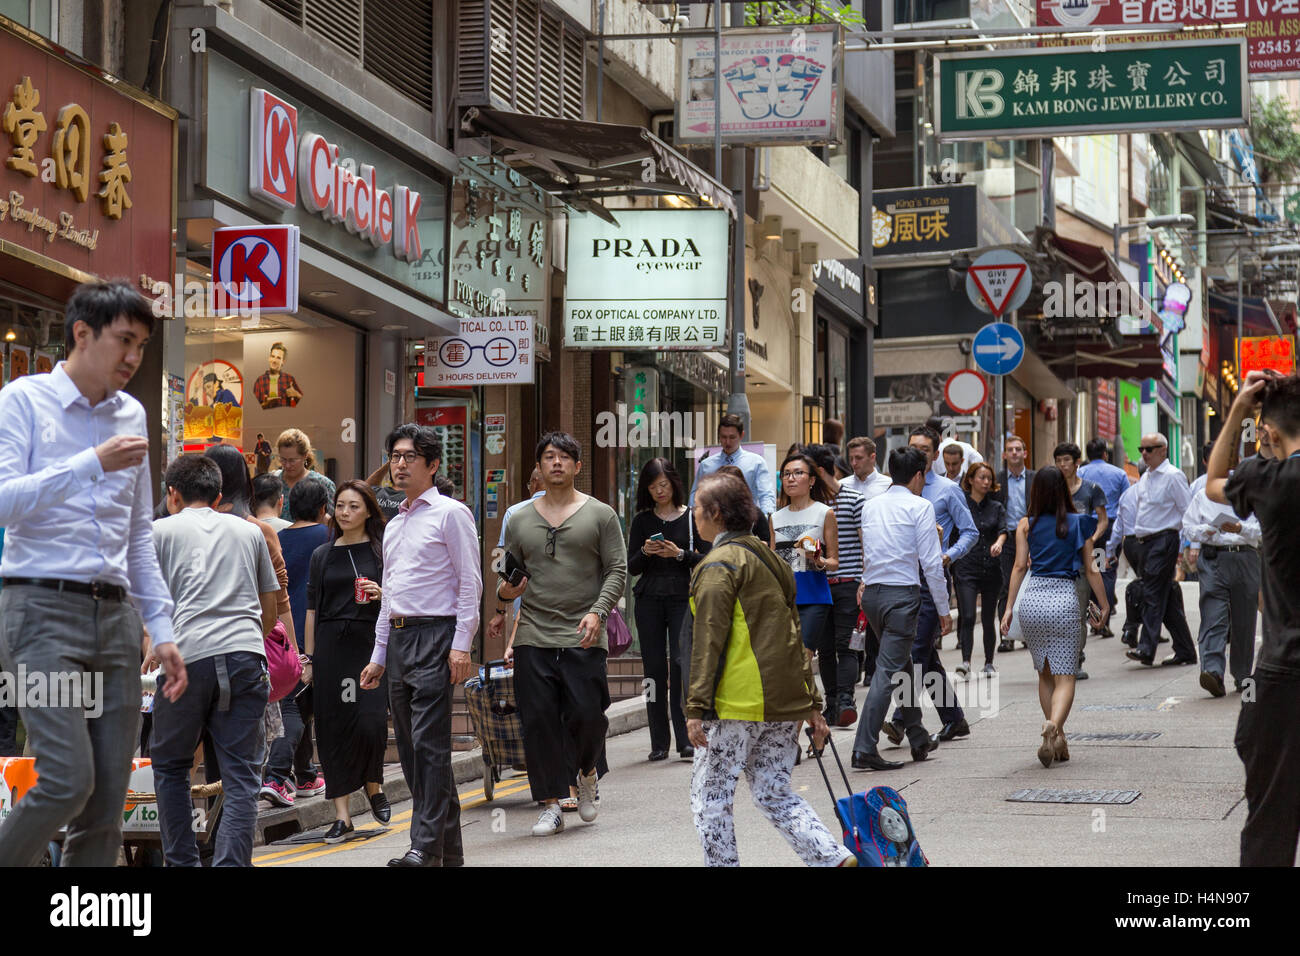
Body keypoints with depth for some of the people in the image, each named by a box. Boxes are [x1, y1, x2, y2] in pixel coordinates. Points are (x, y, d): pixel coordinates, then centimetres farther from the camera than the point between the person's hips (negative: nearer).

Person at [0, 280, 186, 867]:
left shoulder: (132, 415, 17)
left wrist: (161, 629, 17)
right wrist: (93, 463, -19)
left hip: (115, 617, 6)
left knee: (108, 803, 2)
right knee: (69, 778, -19)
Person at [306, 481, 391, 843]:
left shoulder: (384, 550, 5)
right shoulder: (322, 555, 12)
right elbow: (312, 609, 14)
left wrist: (382, 595, -13)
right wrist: (309, 658, 9)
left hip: (372, 641, -3)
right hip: (331, 644, 3)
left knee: (371, 721, -14)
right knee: (333, 727, -1)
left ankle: (373, 784, 17)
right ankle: (342, 814, 4)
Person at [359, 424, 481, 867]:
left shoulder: (450, 514, -2)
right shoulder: (394, 525, 20)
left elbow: (470, 582, -7)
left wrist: (461, 644, -15)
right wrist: (378, 654, 21)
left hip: (436, 633, -8)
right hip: (398, 637, 8)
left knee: (429, 744, -13)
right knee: (410, 748, 6)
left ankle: (427, 846, -14)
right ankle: (449, 848, 12)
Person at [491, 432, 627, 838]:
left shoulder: (600, 515, 4)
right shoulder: (520, 520, 13)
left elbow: (617, 570, 0)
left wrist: (598, 611, -14)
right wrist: (503, 595, -1)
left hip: (583, 639, -2)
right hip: (533, 637, 2)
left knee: (586, 715, -8)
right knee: (538, 721, -1)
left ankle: (587, 772, 24)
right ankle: (551, 806, 7)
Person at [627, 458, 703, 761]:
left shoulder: (691, 517, 4)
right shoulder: (642, 521, 10)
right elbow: (631, 568, 8)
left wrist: (680, 554, -15)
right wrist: (645, 552, -11)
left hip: (682, 597, -2)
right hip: (649, 600, 2)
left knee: (680, 665, -12)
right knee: (655, 668, 1)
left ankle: (686, 739, -10)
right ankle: (659, 743, 5)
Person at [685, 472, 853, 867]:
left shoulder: (718, 565, -8)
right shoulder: (769, 559, 18)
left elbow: (709, 641, -15)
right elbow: (792, 637, 19)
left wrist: (697, 707, -16)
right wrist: (812, 704, 20)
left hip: (738, 701, -8)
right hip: (785, 701, 8)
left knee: (710, 795, 2)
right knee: (774, 793, 11)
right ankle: (835, 858, -4)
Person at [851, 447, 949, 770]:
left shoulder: (871, 506, 13)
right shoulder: (920, 507, -6)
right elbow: (931, 562, -8)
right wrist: (944, 609, -3)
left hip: (872, 593, 7)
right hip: (902, 594, -7)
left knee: (902, 663, 20)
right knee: (888, 670, -8)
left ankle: (919, 739, 32)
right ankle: (864, 749, -15)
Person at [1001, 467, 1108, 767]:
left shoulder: (1026, 524, 5)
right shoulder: (1078, 523, 4)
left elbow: (1020, 566, 0)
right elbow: (1091, 569, 4)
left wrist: (1009, 608, 2)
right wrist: (1104, 606, 11)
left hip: (1032, 599, 2)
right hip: (1065, 599, -2)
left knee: (1045, 674, 17)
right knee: (1064, 677, -1)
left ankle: (1058, 739, 17)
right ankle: (1054, 724, -29)